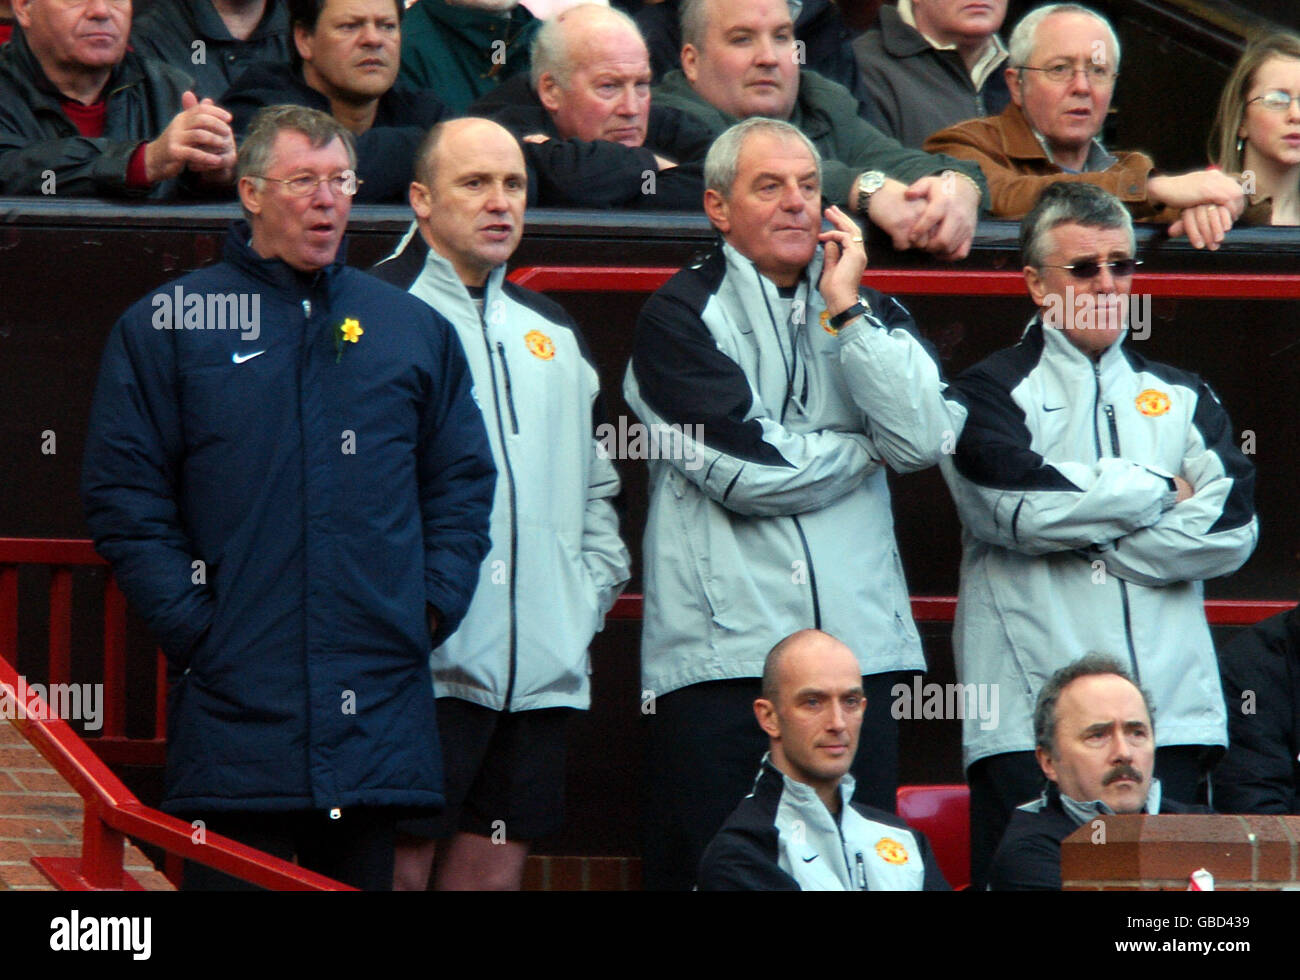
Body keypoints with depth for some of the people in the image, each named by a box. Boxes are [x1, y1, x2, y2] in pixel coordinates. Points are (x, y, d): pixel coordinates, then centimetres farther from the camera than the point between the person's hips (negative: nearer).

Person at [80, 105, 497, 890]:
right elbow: (124, 493, 1)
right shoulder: (168, 327, 4)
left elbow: (463, 480, 17)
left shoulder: (415, 330, 14)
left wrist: (434, 605, 3)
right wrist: (187, 620, -8)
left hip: (378, 707, 3)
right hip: (235, 701, -3)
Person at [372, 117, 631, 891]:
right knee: (398, 864, -8)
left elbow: (596, 488, 29)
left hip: (542, 672, 6)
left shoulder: (553, 333, 21)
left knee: (496, 869, 7)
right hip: (425, 664, -6)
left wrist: (594, 587, 14)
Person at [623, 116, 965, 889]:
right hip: (720, 652, -4)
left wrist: (847, 312, -1)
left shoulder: (869, 313, 18)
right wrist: (869, 447, 4)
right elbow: (746, 471, -10)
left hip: (858, 645, 4)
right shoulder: (681, 317, 3)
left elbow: (923, 438, 0)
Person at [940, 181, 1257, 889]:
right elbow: (1018, 505, -11)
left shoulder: (1183, 398, 20)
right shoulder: (991, 392, 9)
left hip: (1172, 716, 3)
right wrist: (1156, 491, 0)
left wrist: (1085, 534, -4)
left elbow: (1233, 527, 4)